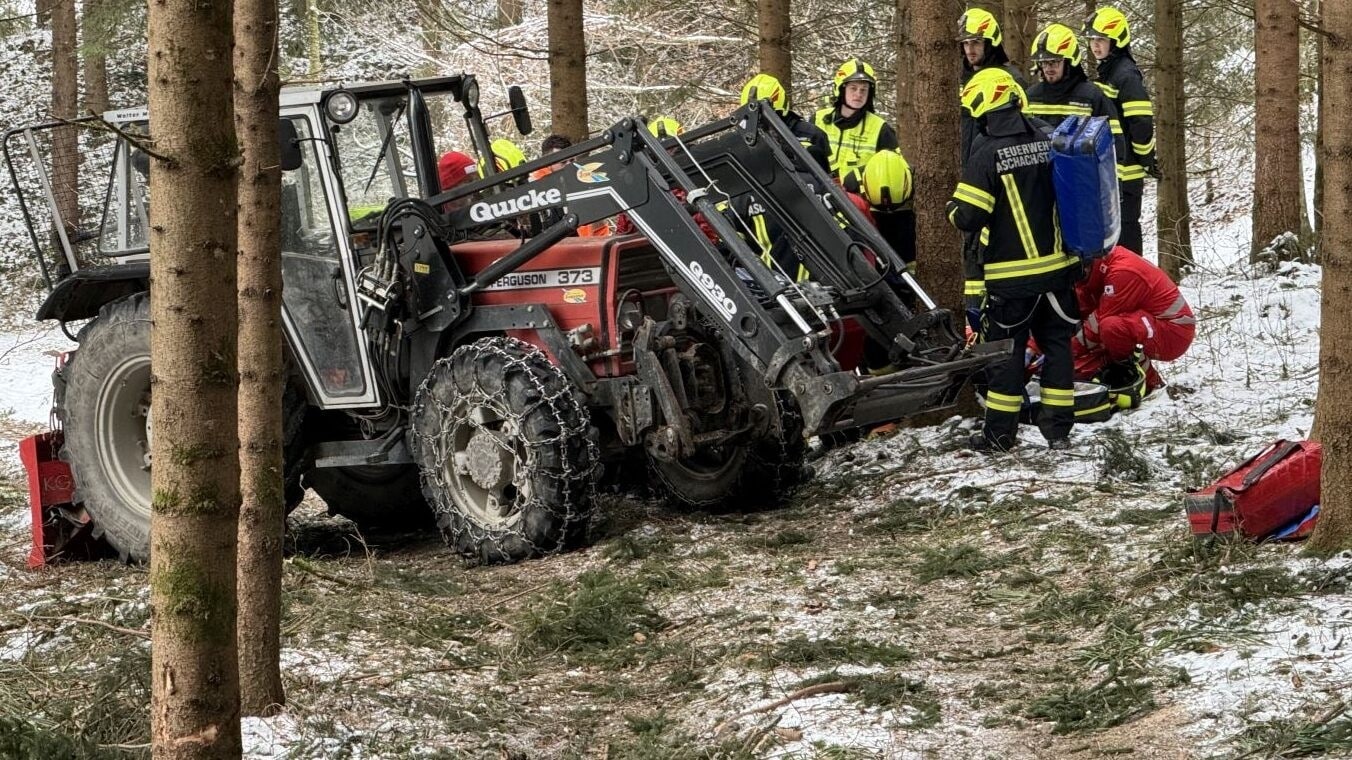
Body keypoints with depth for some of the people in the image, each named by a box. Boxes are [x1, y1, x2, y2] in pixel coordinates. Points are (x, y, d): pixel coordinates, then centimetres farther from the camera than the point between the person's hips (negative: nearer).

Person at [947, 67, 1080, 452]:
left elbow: (968, 216, -17)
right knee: (1056, 342, 12)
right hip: (1057, 266, 5)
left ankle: (1000, 433, 7)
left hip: (1012, 272, -5)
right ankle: (1058, 428, 14)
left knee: (1005, 348, 4)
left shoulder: (988, 150, -15)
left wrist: (952, 209, 4)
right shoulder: (1046, 142, 3)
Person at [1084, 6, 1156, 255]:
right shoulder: (1106, 72, 16)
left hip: (1124, 170, -10)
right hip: (1107, 169, 10)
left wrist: (1147, 159, -14)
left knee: (1124, 227, -8)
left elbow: (1142, 122, -21)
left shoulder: (1126, 75, -15)